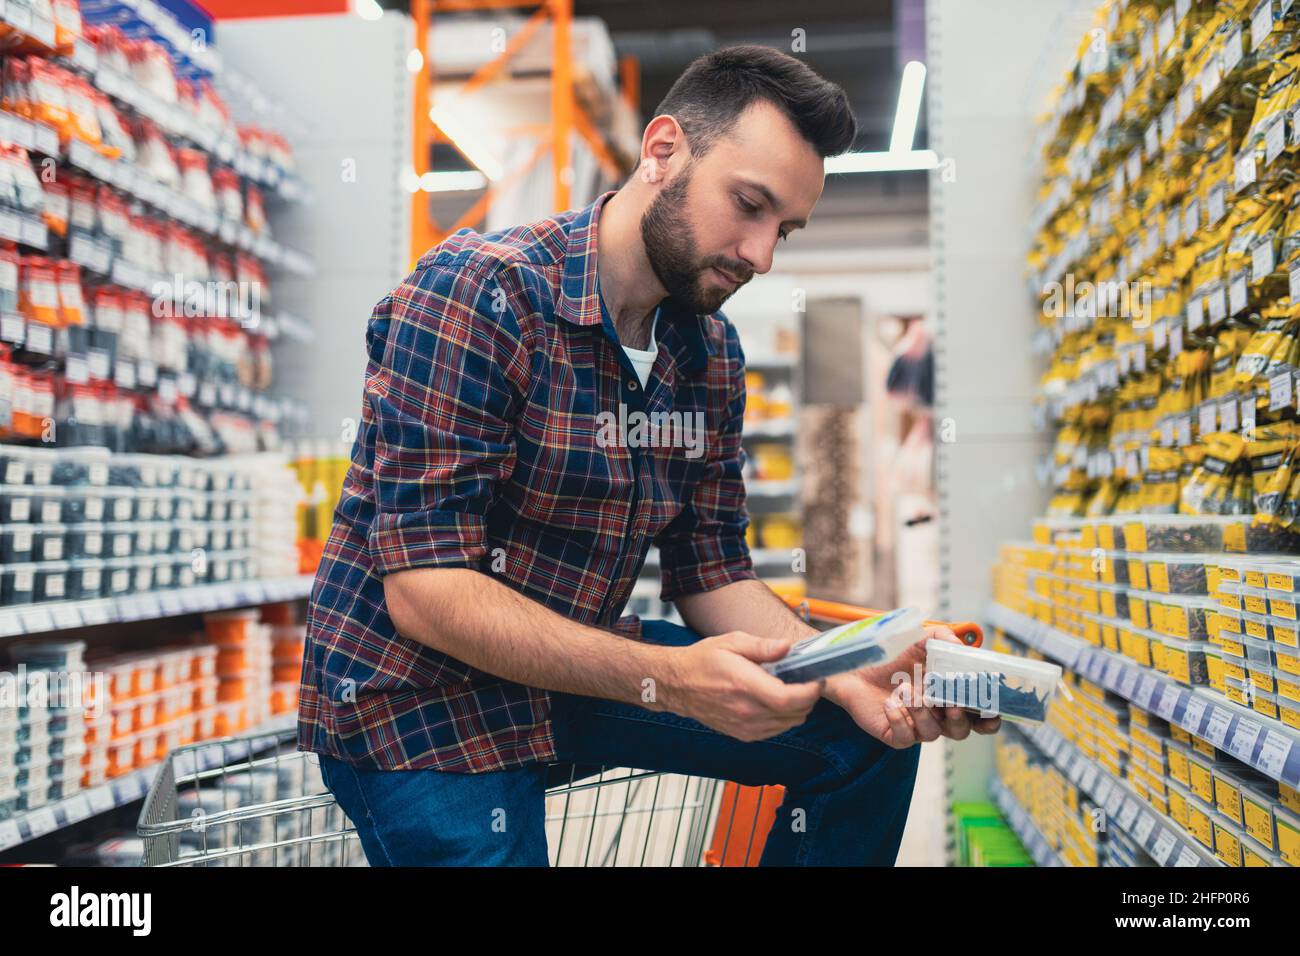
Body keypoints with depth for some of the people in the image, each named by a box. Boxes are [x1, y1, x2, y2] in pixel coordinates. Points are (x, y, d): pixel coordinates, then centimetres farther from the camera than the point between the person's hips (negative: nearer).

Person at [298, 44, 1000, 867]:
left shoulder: (712, 353, 1)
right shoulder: (472, 297, -22)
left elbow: (713, 576, 3)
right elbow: (427, 591, -26)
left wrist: (843, 674, -15)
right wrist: (668, 677, -35)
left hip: (577, 669, 6)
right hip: (419, 696, -6)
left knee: (865, 733, 1)